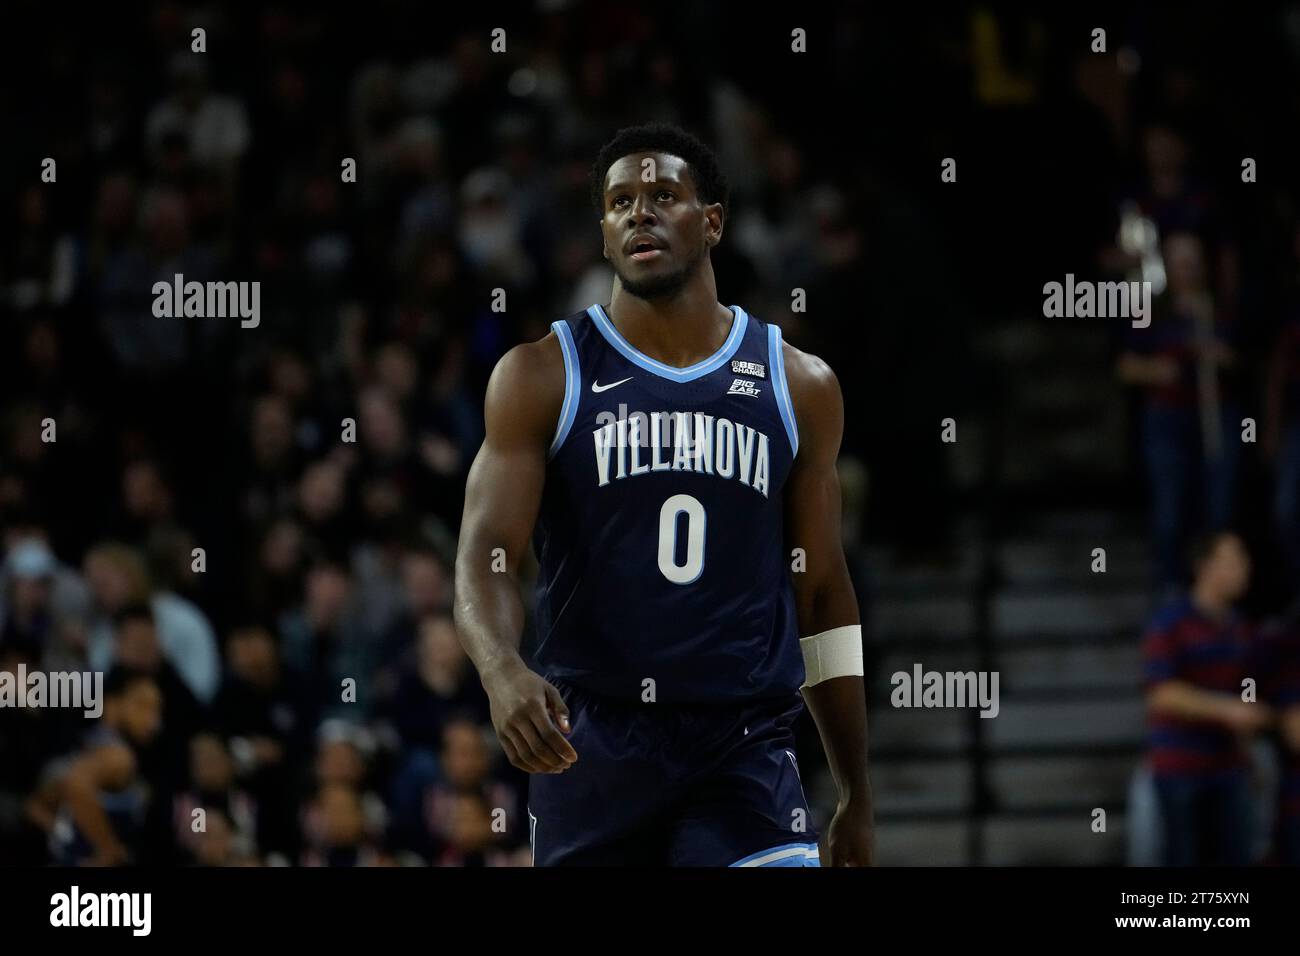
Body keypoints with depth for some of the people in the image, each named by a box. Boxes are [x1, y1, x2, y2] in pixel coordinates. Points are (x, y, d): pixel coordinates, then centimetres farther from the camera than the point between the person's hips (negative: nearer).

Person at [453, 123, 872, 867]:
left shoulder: (799, 387, 8)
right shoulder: (543, 378, 2)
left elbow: (824, 592, 14)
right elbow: (486, 555, -7)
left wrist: (857, 795, 13)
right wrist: (502, 671, -30)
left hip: (744, 748, 0)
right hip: (589, 745, 0)